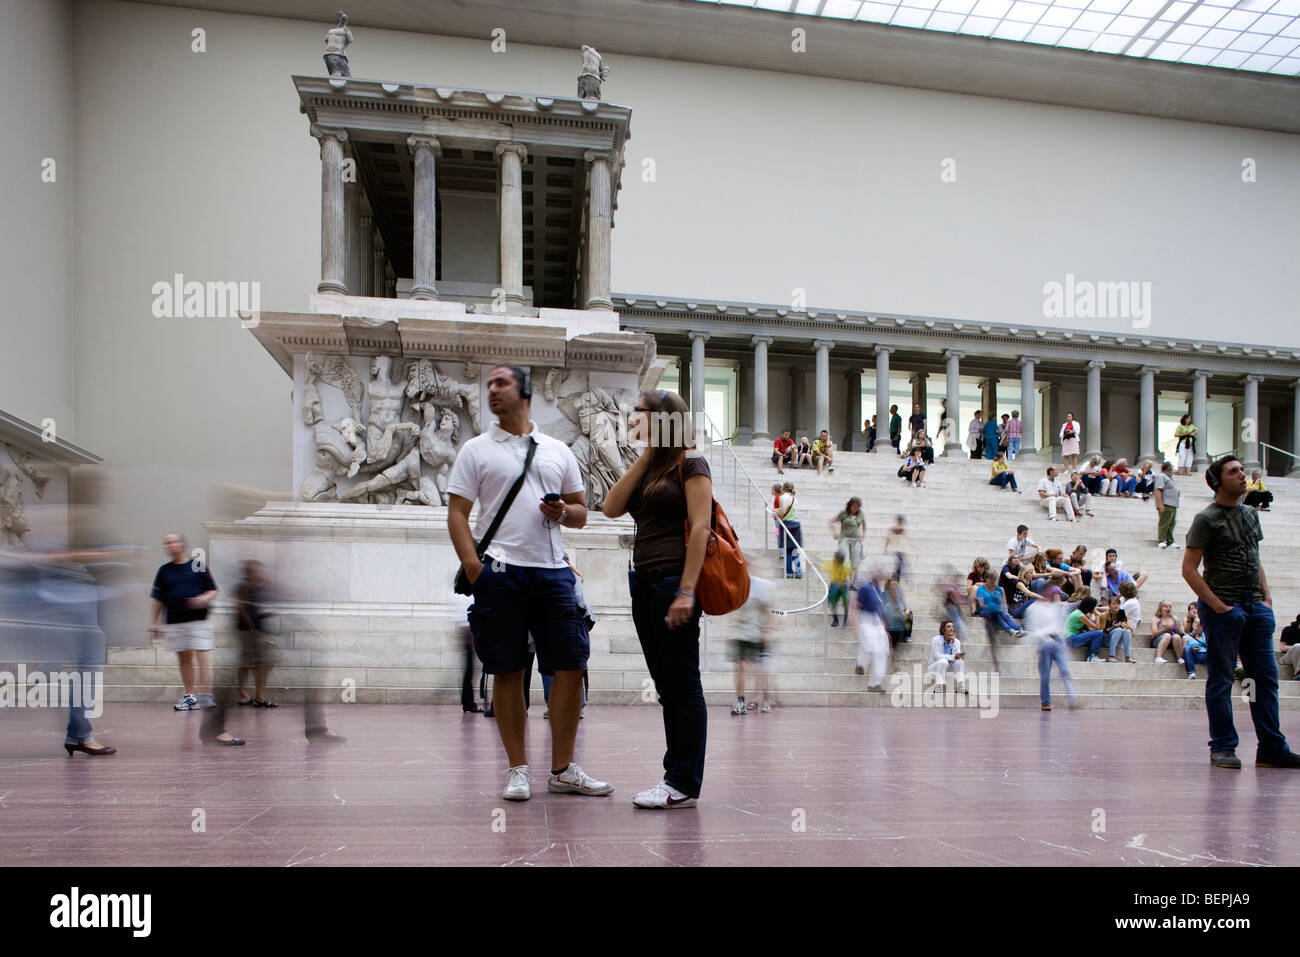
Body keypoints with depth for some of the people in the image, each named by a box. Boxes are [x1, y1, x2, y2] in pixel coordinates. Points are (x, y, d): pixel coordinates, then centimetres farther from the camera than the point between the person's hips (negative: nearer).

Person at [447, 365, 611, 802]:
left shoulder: (558, 451, 16)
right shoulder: (476, 450, 9)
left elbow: (581, 513, 19)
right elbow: (457, 513, 2)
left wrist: (564, 511, -4)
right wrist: (473, 567, -11)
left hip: (552, 570, 3)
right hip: (500, 572, -2)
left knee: (571, 666, 0)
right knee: (508, 672, 1)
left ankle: (563, 770, 12)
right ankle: (518, 770, 12)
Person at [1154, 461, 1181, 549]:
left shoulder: (1169, 477, 24)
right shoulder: (1161, 477, -6)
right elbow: (1158, 491, -16)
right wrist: (1160, 504, -22)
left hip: (1173, 505, 10)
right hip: (1166, 505, -10)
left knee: (1171, 525, 9)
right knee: (1164, 524, -12)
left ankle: (1170, 542, 11)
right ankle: (1161, 541, -13)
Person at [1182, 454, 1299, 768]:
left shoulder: (1251, 515, 16)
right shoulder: (1207, 519, -5)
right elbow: (1189, 569, -9)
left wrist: (1266, 597, 10)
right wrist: (1217, 606, -15)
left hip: (1254, 607, 7)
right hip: (1223, 608, -7)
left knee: (1266, 677, 6)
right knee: (1221, 681, 0)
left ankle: (1272, 749, 11)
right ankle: (1223, 748, 9)